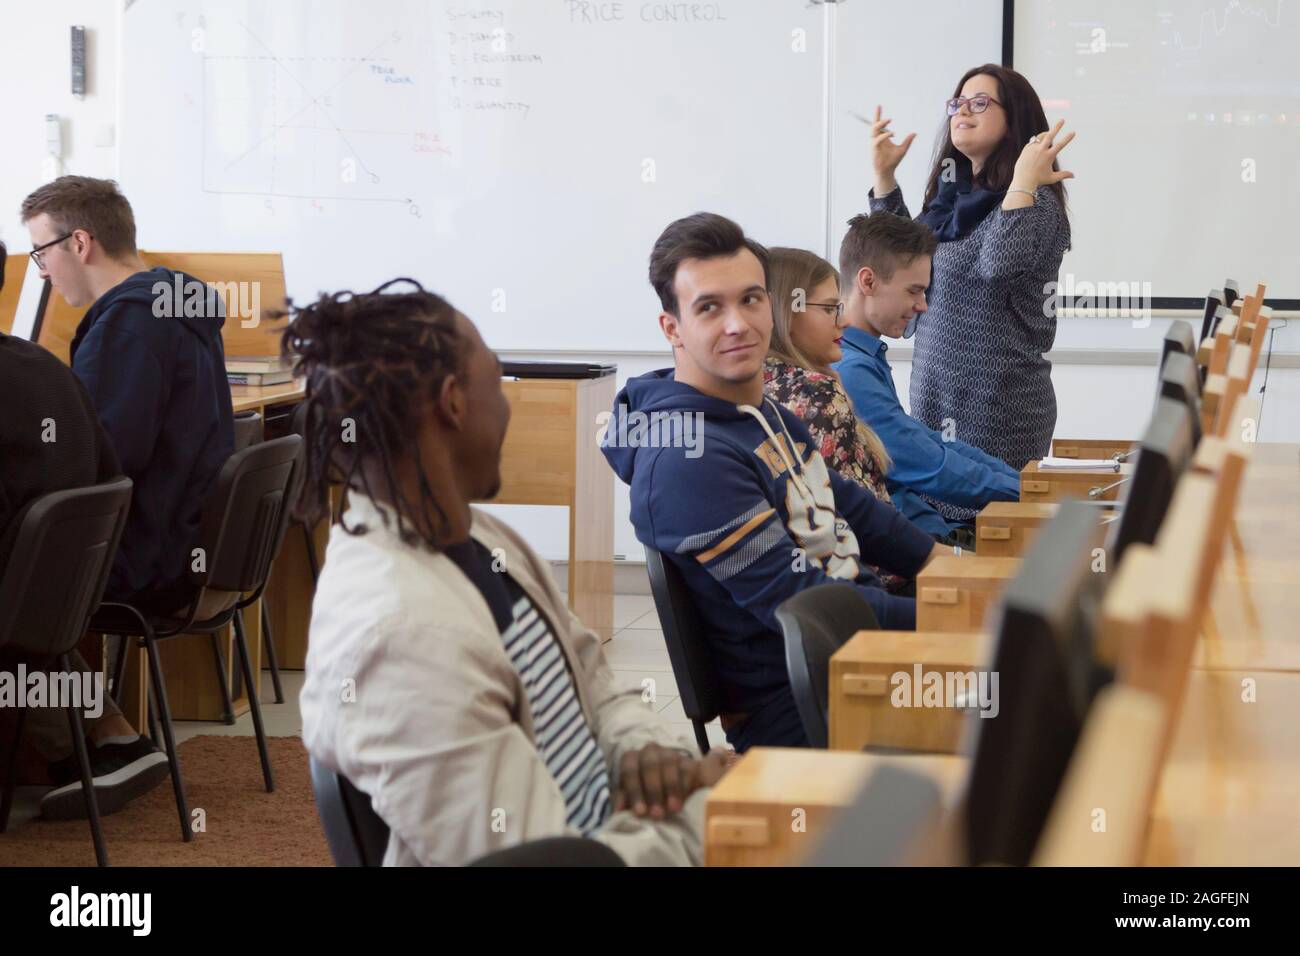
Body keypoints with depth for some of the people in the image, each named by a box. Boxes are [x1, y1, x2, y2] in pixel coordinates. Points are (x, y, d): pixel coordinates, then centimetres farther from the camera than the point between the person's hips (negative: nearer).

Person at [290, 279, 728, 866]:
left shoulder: (476, 537, 3)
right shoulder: (401, 632, -27)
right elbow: (530, 857, -26)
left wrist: (645, 750, -9)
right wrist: (706, 812, -14)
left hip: (603, 829, 8)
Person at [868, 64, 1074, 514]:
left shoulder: (1036, 203, -10)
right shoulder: (951, 196, 14)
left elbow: (999, 263, -29)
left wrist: (1022, 182, -25)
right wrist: (884, 176, 16)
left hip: (998, 407, -8)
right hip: (935, 400, 8)